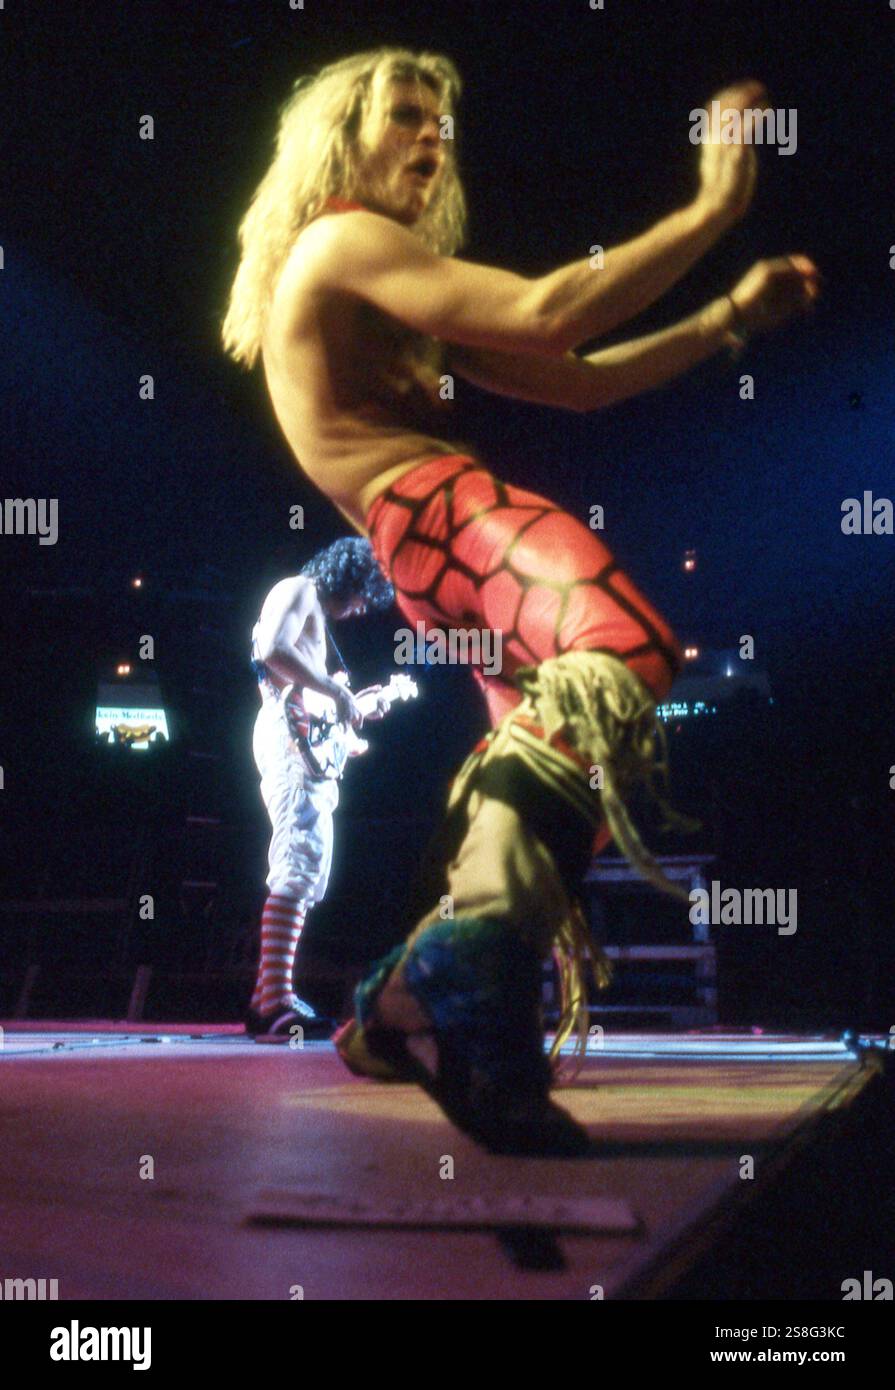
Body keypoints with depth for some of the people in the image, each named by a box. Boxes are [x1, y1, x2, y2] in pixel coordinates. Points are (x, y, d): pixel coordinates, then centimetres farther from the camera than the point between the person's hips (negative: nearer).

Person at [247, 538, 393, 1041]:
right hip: (289, 738, -11)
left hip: (308, 747, 11)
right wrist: (336, 688, -15)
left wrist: (352, 706, 26)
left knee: (304, 872, 10)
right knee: (300, 864, -20)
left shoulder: (315, 612, 30)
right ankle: (277, 1003, -28)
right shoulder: (299, 590, 1)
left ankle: (268, 1000, 11)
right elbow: (273, 650, -19)